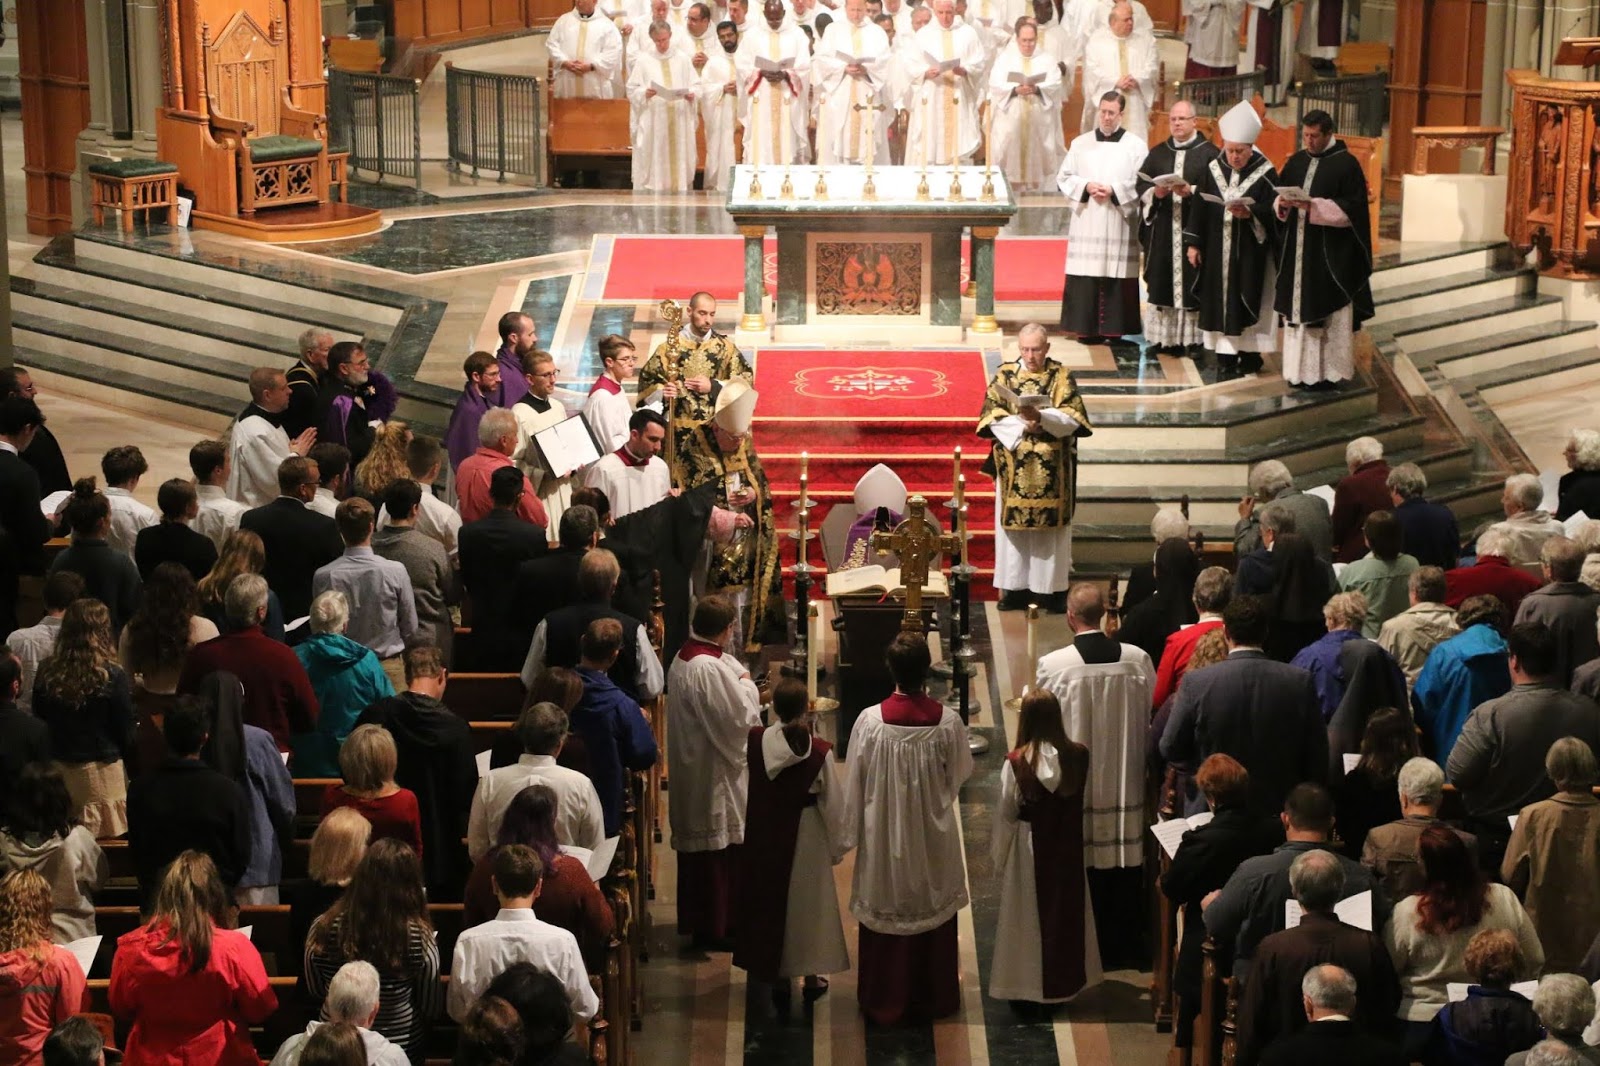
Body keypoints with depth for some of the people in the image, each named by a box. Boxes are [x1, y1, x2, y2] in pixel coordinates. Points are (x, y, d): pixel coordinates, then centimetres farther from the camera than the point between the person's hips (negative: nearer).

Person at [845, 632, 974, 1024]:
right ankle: (934, 996, 31)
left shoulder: (870, 721, -20)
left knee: (885, 909, 14)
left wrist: (853, 829, 5)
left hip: (884, 834, -1)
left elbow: (855, 784, -10)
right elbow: (961, 774, -2)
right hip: (934, 834, 1)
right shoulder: (948, 721, -17)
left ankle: (884, 1001, 24)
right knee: (934, 905, 18)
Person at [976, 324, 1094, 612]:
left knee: (1051, 524, 1)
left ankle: (1052, 588, 8)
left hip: (1052, 469, -1)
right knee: (1014, 523, 2)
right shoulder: (1004, 375, 4)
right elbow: (992, 417, -3)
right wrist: (1023, 426, -18)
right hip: (1014, 467, 1)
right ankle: (1016, 588, 9)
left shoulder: (1062, 377, 2)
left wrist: (1040, 418, -24)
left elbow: (1072, 418, -8)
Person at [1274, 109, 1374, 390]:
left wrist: (1314, 206, -21)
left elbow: (1352, 209, -12)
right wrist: (1283, 204, -11)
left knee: (1329, 312, -1)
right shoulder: (1296, 161, 11)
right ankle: (1302, 368, 12)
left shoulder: (1346, 164, -6)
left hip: (1331, 255, -5)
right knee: (1299, 309, 6)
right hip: (1297, 250, 5)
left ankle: (1331, 371, 5)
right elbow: (1278, 196, 13)